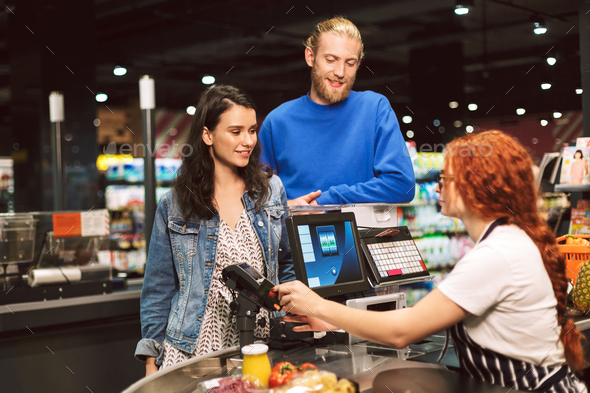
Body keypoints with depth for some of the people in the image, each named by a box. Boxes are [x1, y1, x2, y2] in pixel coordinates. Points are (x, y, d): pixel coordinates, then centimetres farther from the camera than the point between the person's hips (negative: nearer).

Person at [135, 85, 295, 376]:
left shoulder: (271, 190, 5)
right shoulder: (174, 205, 0)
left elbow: (287, 265, 13)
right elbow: (158, 289, 5)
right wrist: (152, 362, 2)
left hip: (261, 349, 2)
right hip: (194, 351, -2)